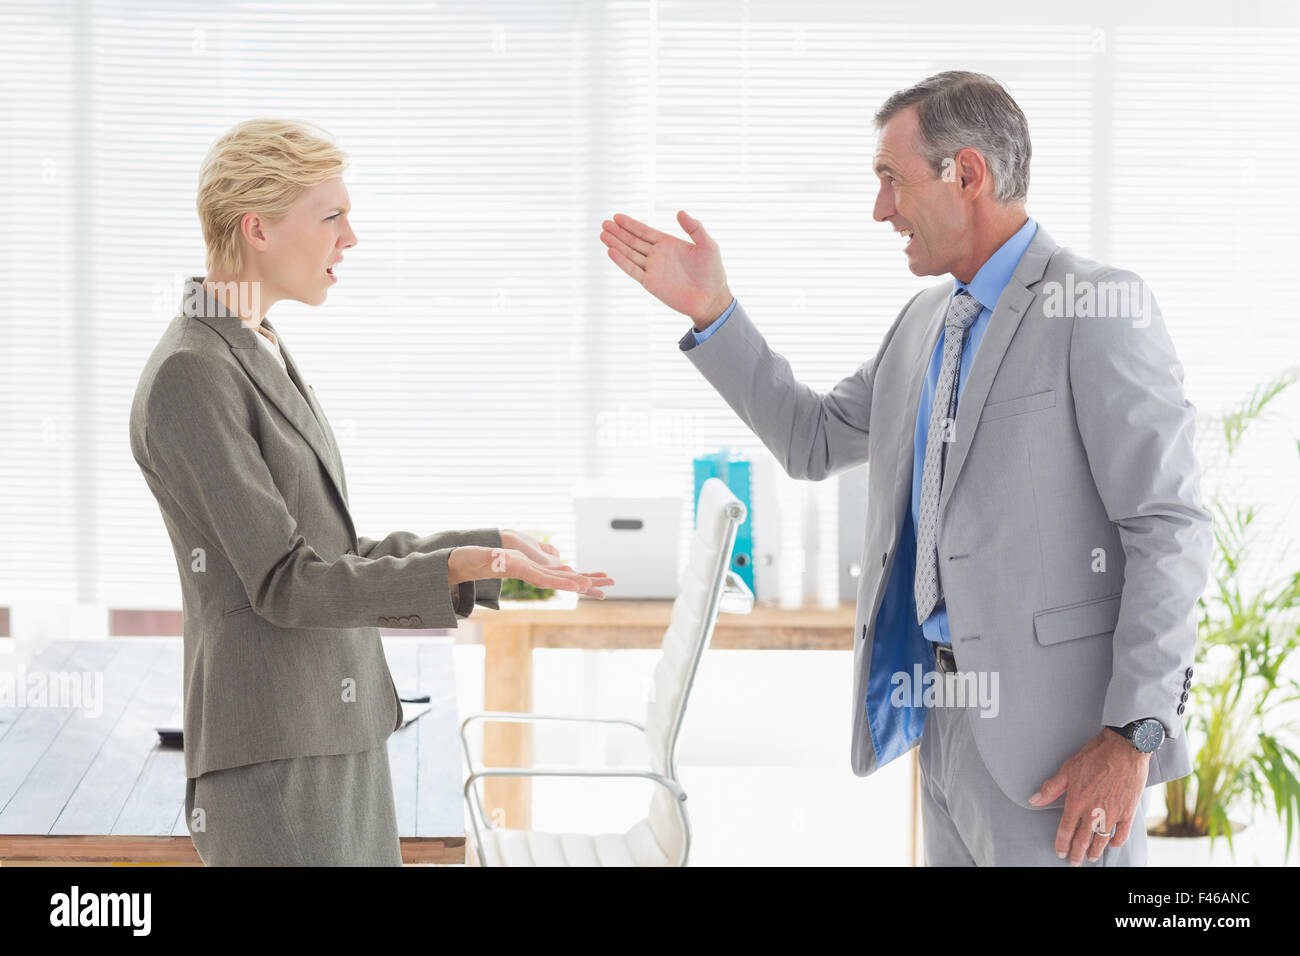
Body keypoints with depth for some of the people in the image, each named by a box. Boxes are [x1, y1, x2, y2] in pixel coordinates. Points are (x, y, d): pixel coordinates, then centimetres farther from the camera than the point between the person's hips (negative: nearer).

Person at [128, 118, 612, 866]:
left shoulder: (260, 356, 16)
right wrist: (455, 570, -27)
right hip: (272, 763, -10)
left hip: (341, 742, 10)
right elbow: (284, 585, -18)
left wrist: (490, 546, 21)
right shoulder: (189, 379, -14)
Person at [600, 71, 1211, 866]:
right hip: (948, 713, 8)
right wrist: (709, 312, 14)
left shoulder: (1097, 310, -12)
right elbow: (815, 442, 24)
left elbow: (1170, 526, -16)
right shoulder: (930, 321, 15)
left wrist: (1134, 737, -21)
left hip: (1055, 731, -8)